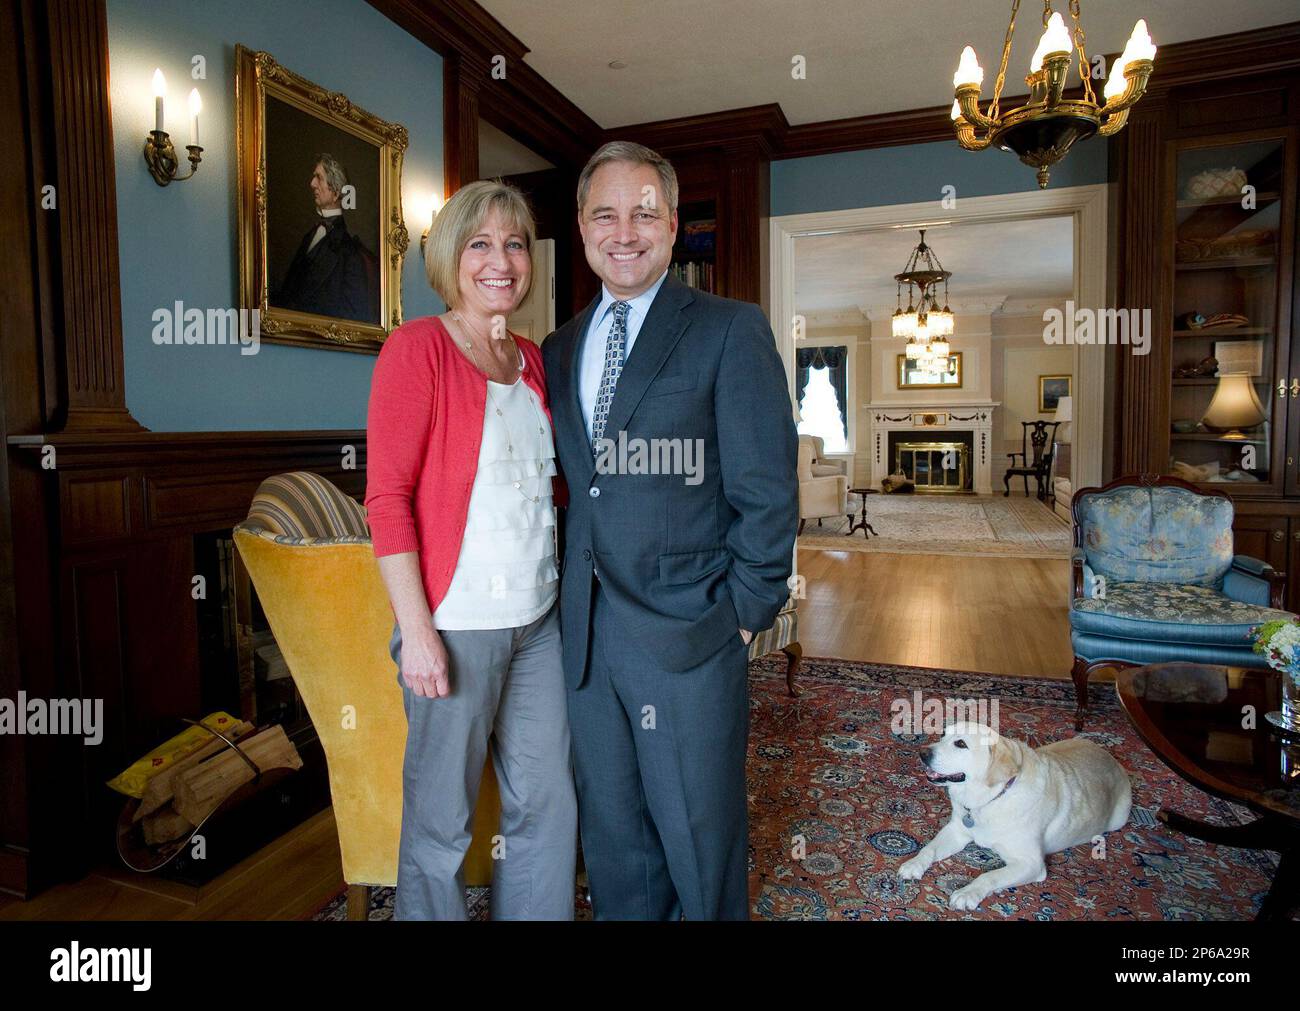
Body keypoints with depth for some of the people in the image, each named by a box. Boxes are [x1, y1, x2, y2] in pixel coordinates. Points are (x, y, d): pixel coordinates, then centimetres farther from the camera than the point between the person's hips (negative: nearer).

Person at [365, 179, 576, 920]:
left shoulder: (533, 360, 10)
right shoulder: (418, 347, -8)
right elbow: (387, 496, -12)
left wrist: (564, 586, 6)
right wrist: (417, 630, -16)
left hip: (539, 619, 6)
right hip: (455, 622, -6)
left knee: (549, 804, 16)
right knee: (442, 819, 11)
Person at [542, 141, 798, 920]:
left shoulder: (730, 330, -5)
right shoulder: (562, 347, 12)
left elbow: (768, 488, -8)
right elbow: (571, 480, 13)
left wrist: (746, 611, -9)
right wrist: (576, 590, 5)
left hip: (688, 630, -5)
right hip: (586, 630, 5)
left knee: (700, 836, 12)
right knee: (611, 830, 20)